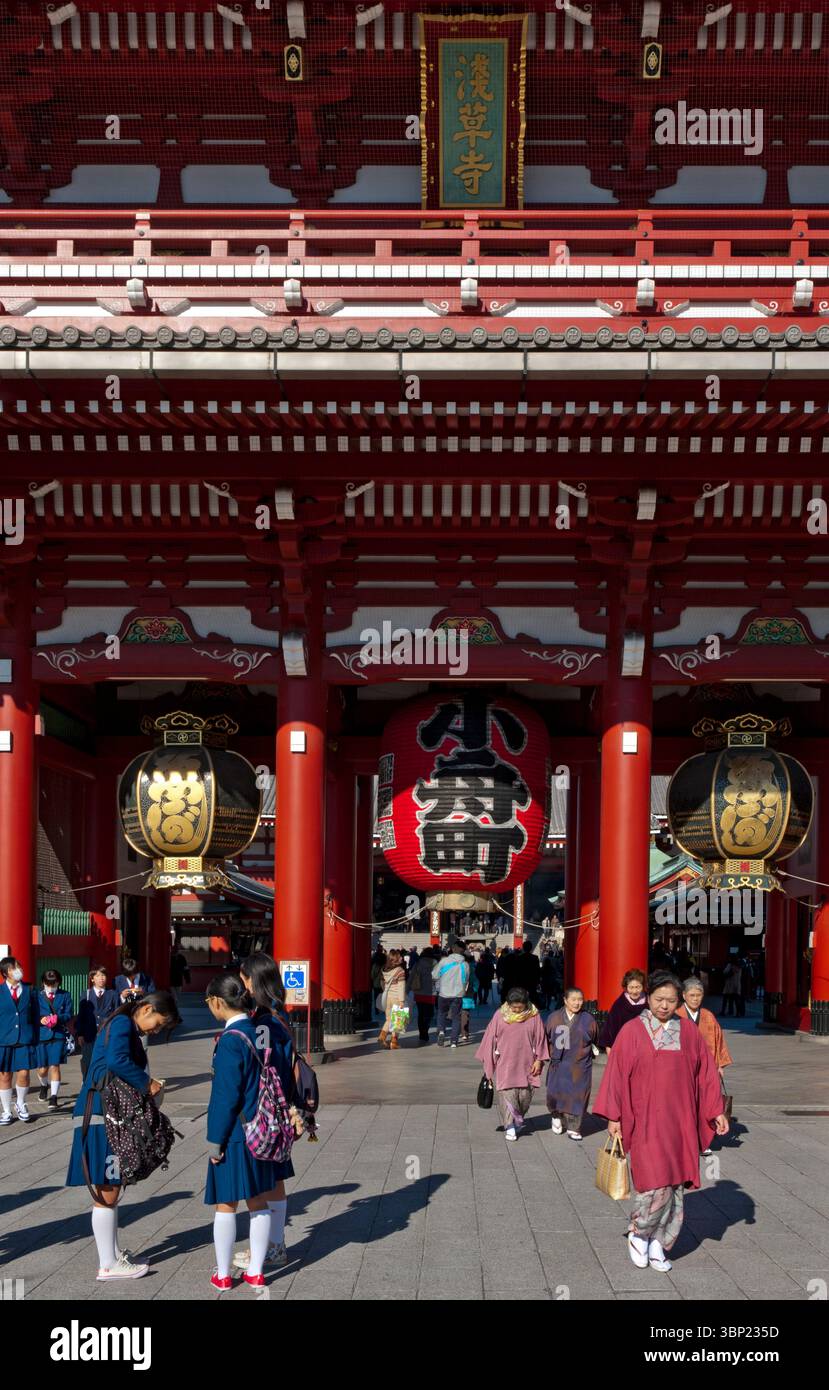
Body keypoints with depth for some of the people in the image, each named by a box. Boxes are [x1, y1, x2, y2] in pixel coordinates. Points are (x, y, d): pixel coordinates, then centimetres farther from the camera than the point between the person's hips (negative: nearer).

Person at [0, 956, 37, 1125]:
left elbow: (35, 1016, 7)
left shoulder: (30, 990, 5)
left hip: (25, 1040, 1)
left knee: (23, 1074, -4)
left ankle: (20, 1105, 22)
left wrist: (35, 1040, 1)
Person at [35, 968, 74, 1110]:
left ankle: (53, 1097, -2)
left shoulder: (65, 995, 7)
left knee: (54, 1066, -8)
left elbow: (68, 1014, 3)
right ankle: (44, 1085, 40)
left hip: (58, 1035, -1)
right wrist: (40, 1019, -16)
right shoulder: (37, 996, 5)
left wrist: (58, 1018, -16)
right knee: (42, 1069, 6)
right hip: (41, 1034, 1)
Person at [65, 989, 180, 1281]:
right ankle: (108, 1266, 1)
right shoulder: (122, 1023, -12)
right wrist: (146, 1083, -17)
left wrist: (146, 1086, 1)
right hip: (100, 1116, -10)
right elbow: (116, 1060, -29)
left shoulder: (129, 1028, 19)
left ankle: (113, 1253, 24)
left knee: (111, 1190, 16)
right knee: (107, 1193, -4)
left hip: (113, 1116, 10)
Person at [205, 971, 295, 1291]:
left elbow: (225, 1096, -18)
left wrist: (215, 1141, -10)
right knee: (259, 1203, 15)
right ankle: (256, 1271, 23)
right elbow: (288, 1075, 7)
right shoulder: (272, 1027, -1)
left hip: (236, 1135, -7)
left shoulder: (231, 1040, -21)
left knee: (225, 1205, 8)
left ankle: (223, 1274, 18)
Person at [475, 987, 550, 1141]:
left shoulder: (533, 1015, -2)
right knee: (506, 1094, -7)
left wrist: (538, 1060, 0)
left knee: (525, 1094, 6)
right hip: (504, 1063, -1)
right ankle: (510, 1127, -1)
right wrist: (488, 1063, 4)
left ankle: (518, 1120, 30)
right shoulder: (500, 1015, -4)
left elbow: (540, 1038, 5)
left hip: (526, 1064, 1)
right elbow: (490, 1038, 2)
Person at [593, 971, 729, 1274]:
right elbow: (617, 1074, -2)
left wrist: (717, 1111, 8)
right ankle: (637, 1233, 12)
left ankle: (657, 1245, 17)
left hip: (679, 1121, 4)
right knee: (656, 1185, -12)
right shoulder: (632, 1032, -3)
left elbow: (705, 1072, 10)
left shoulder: (688, 1031, 6)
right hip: (645, 1120, -4)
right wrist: (613, 1117, -4)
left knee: (674, 1186, 4)